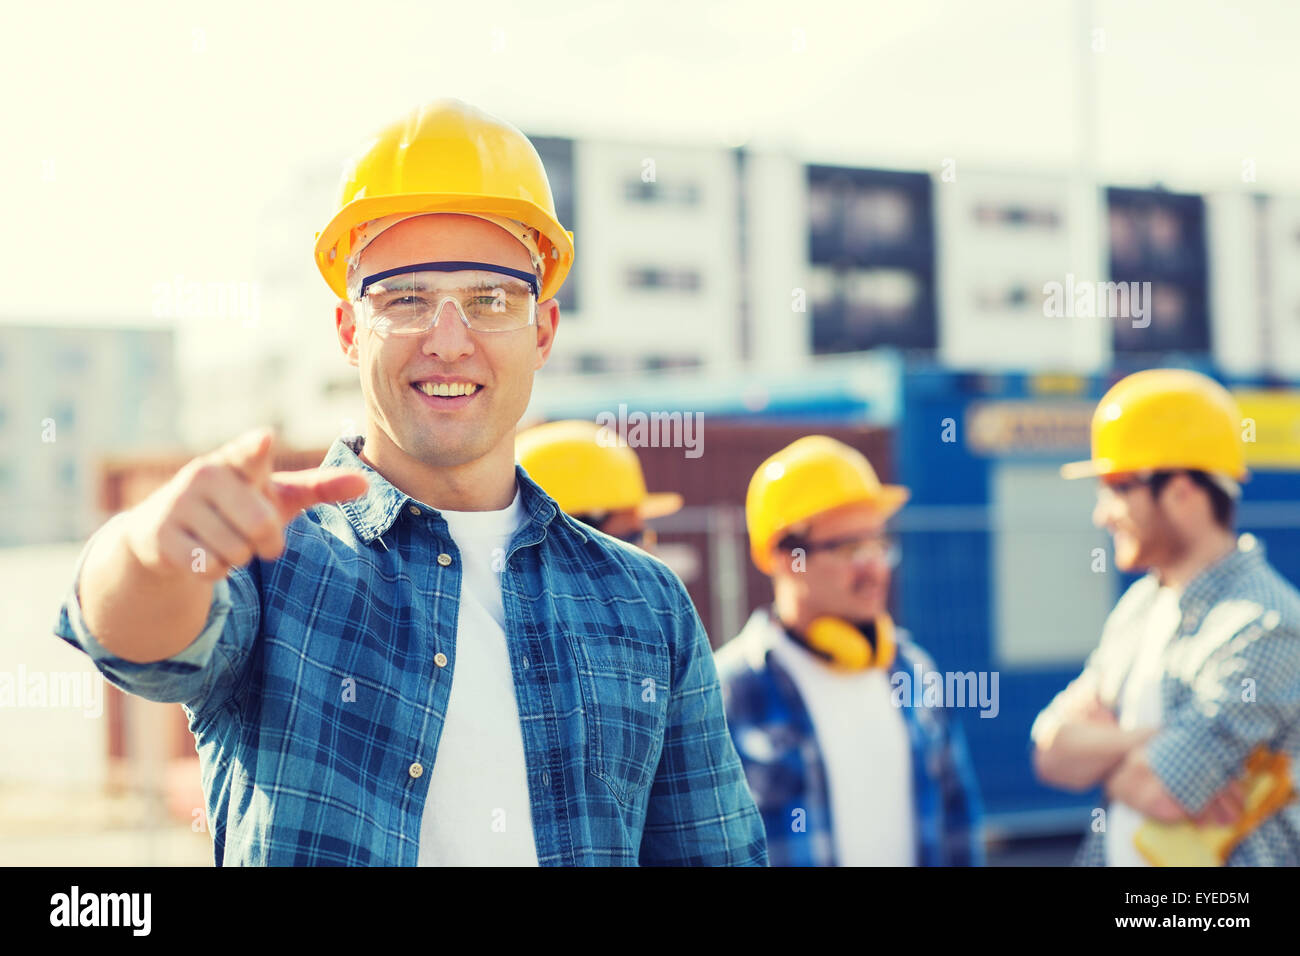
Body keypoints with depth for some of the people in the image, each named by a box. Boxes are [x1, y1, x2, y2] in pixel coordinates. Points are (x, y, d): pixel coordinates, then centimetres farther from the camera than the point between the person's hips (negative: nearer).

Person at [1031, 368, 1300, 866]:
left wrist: (1097, 748, -5)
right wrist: (1139, 743, -15)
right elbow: (1052, 753, 0)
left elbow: (1162, 793, -22)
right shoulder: (1140, 605, 7)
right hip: (1115, 854, 6)